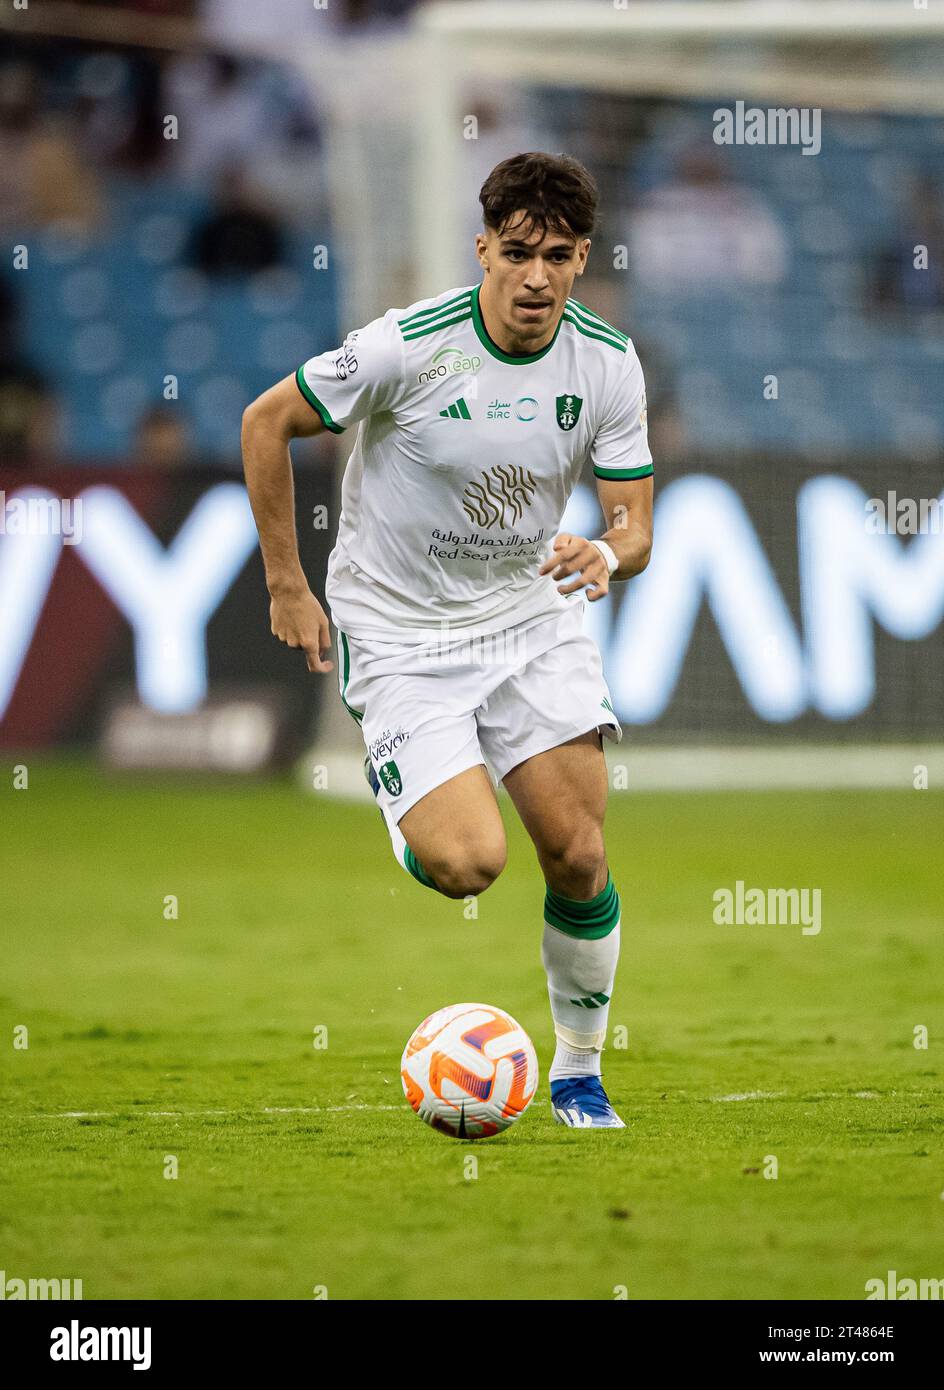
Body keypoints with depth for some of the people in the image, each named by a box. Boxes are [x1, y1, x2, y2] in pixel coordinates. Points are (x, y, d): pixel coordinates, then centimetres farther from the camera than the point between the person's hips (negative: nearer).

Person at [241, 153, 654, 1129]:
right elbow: (265, 423, -8)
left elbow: (634, 527, -2)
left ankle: (579, 1073, 15)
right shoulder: (406, 346, -21)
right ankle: (406, 814, 19)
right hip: (400, 634, -4)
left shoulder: (607, 363, -8)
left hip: (532, 617, 4)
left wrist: (606, 556, -28)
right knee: (470, 864, -19)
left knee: (579, 856, -7)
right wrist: (286, 586, -6)